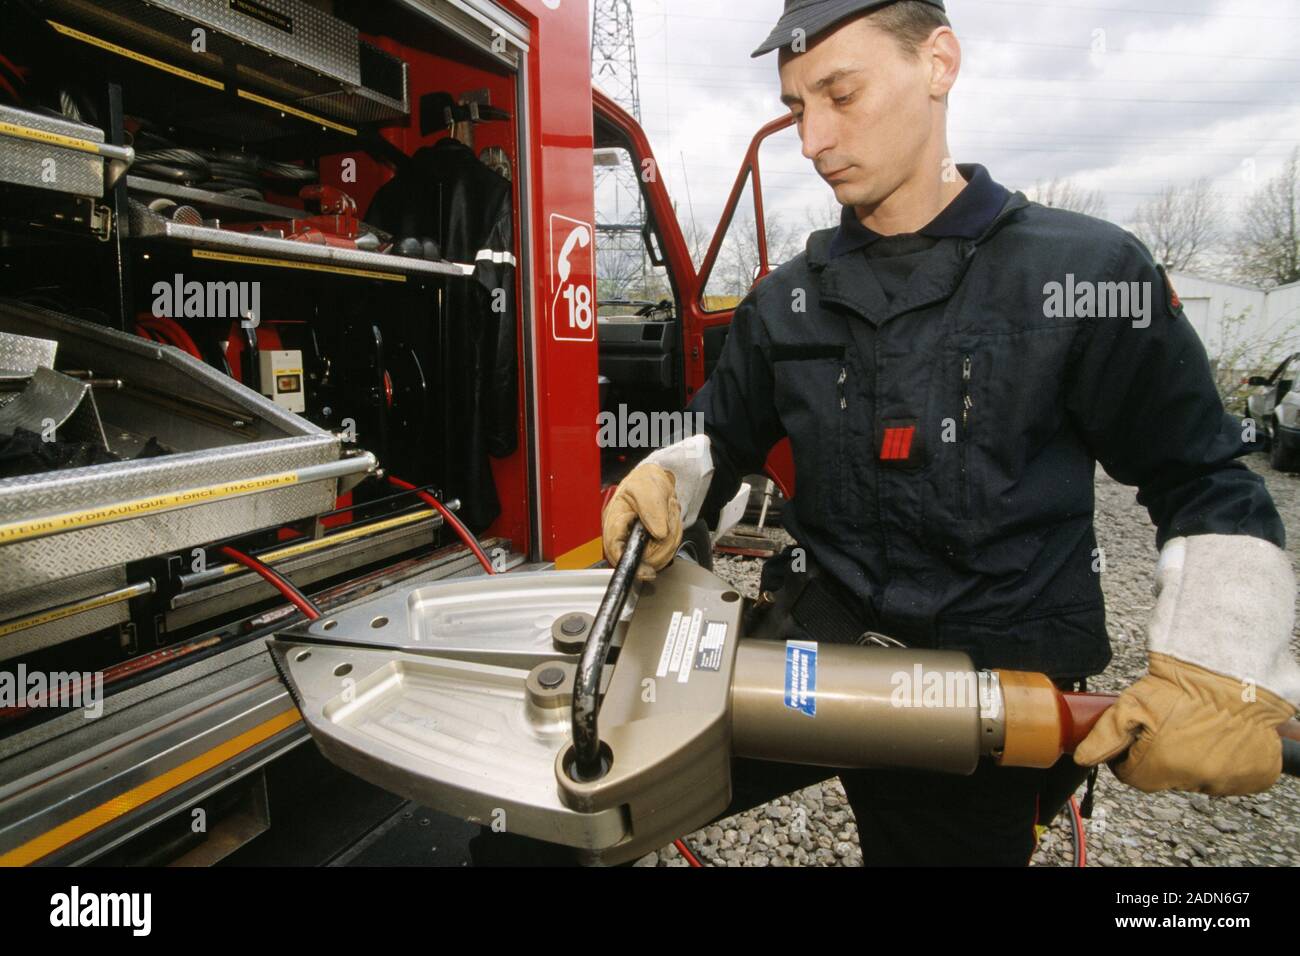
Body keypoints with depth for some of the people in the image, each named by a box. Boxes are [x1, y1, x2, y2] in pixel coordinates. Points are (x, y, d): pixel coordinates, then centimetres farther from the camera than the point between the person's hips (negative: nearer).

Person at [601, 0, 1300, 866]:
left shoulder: (1090, 274, -6)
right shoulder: (786, 301, 6)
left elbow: (1206, 487, -1)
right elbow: (725, 438, 14)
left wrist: (1219, 675, -14)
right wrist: (664, 482, -8)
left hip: (1007, 678, -3)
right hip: (827, 638, 4)